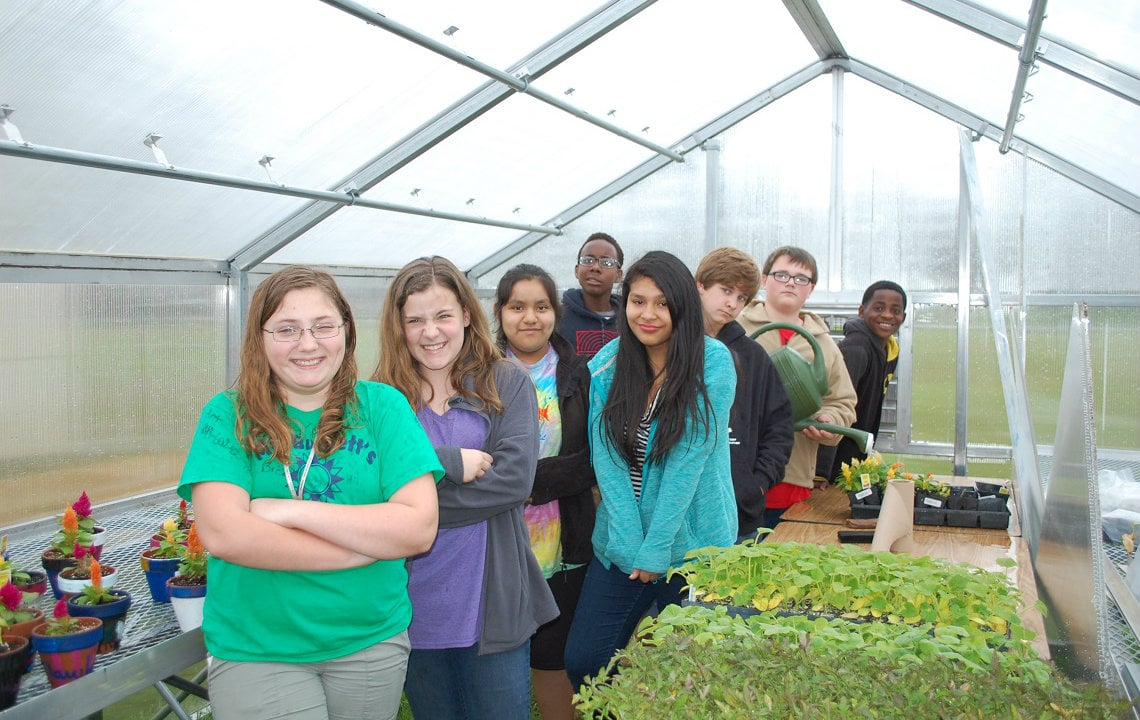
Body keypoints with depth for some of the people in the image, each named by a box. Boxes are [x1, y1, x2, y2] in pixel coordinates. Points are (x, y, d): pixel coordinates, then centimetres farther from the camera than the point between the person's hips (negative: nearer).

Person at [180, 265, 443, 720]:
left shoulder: (381, 406, -4)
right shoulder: (228, 415, -5)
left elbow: (419, 527, -14)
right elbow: (222, 534, -19)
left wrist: (291, 511, -18)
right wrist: (371, 543, -17)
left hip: (371, 641, 2)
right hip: (253, 651, -1)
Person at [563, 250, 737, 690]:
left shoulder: (713, 362, -11)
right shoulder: (607, 364, 0)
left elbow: (689, 459, -15)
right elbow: (606, 458, -5)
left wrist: (655, 550, -15)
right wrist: (631, 546, -13)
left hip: (692, 543, -3)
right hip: (622, 543, 3)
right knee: (582, 662, 3)